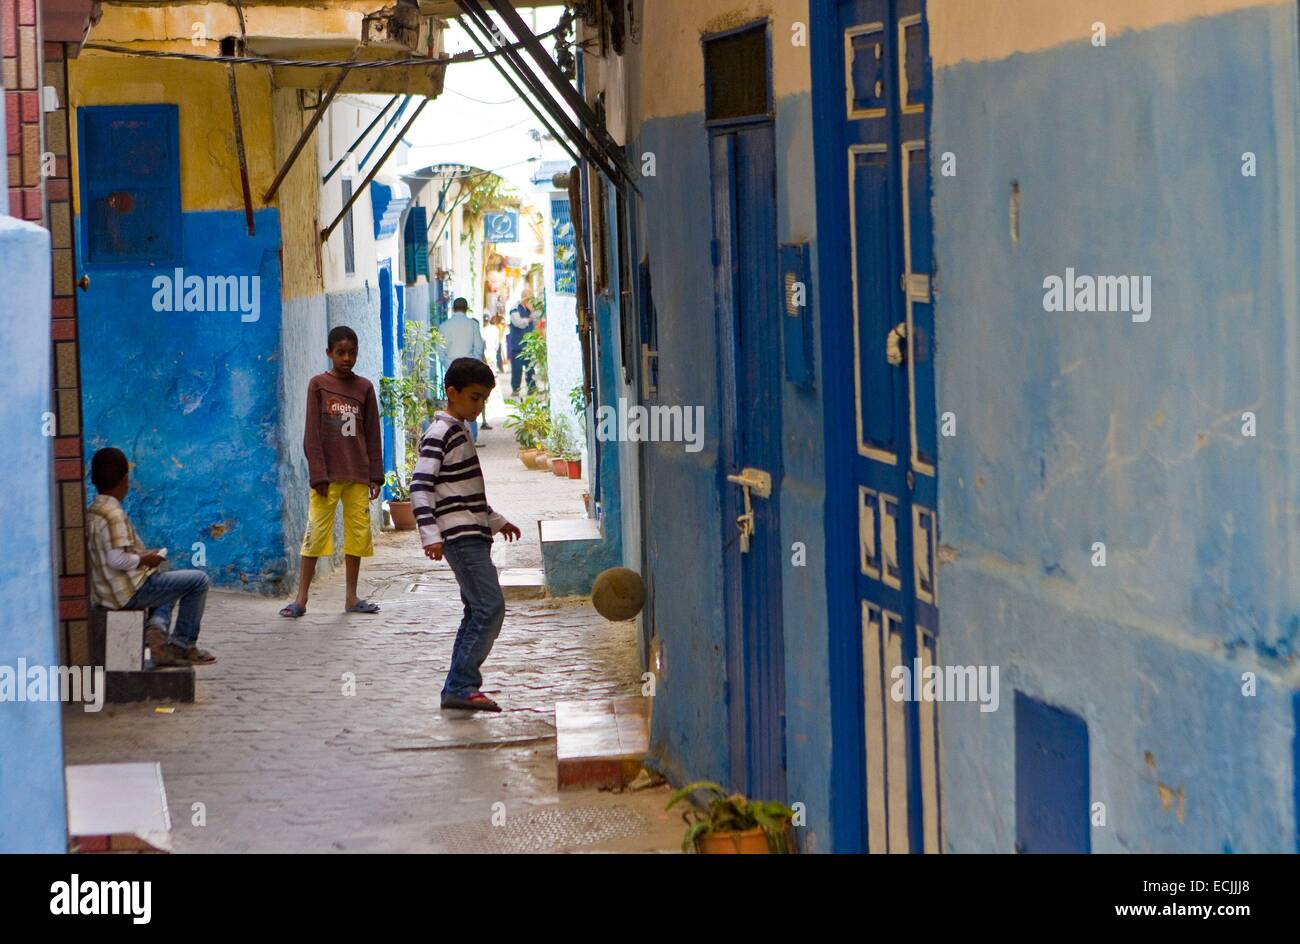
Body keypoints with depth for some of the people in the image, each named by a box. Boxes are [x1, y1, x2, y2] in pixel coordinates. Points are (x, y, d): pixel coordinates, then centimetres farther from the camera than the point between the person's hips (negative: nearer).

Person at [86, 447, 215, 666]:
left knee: (167, 592, 36)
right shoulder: (114, 515, -20)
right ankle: (183, 645, 5)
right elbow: (116, 559, -28)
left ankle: (156, 628, 6)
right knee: (199, 580, -2)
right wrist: (143, 560, -12)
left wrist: (142, 555, 14)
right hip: (129, 592, -10)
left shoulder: (91, 513, 10)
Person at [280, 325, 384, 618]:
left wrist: (375, 475, 5)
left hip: (357, 474, 3)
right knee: (316, 531, -4)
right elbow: (312, 434, -5)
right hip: (328, 473, -3)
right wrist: (318, 475, -11)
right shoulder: (318, 385, -2)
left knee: (359, 532, 4)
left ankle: (351, 597, 13)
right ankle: (301, 599, -1)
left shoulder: (364, 388, 7)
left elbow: (372, 435, 10)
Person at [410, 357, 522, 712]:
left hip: (473, 536, 10)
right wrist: (430, 534, -29)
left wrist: (495, 521, 32)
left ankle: (461, 688, 12)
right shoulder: (439, 434, -11)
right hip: (461, 537, -10)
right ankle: (460, 686, -14)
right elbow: (420, 486, -20)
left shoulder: (460, 432, 19)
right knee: (490, 607, -15)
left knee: (478, 611, 9)